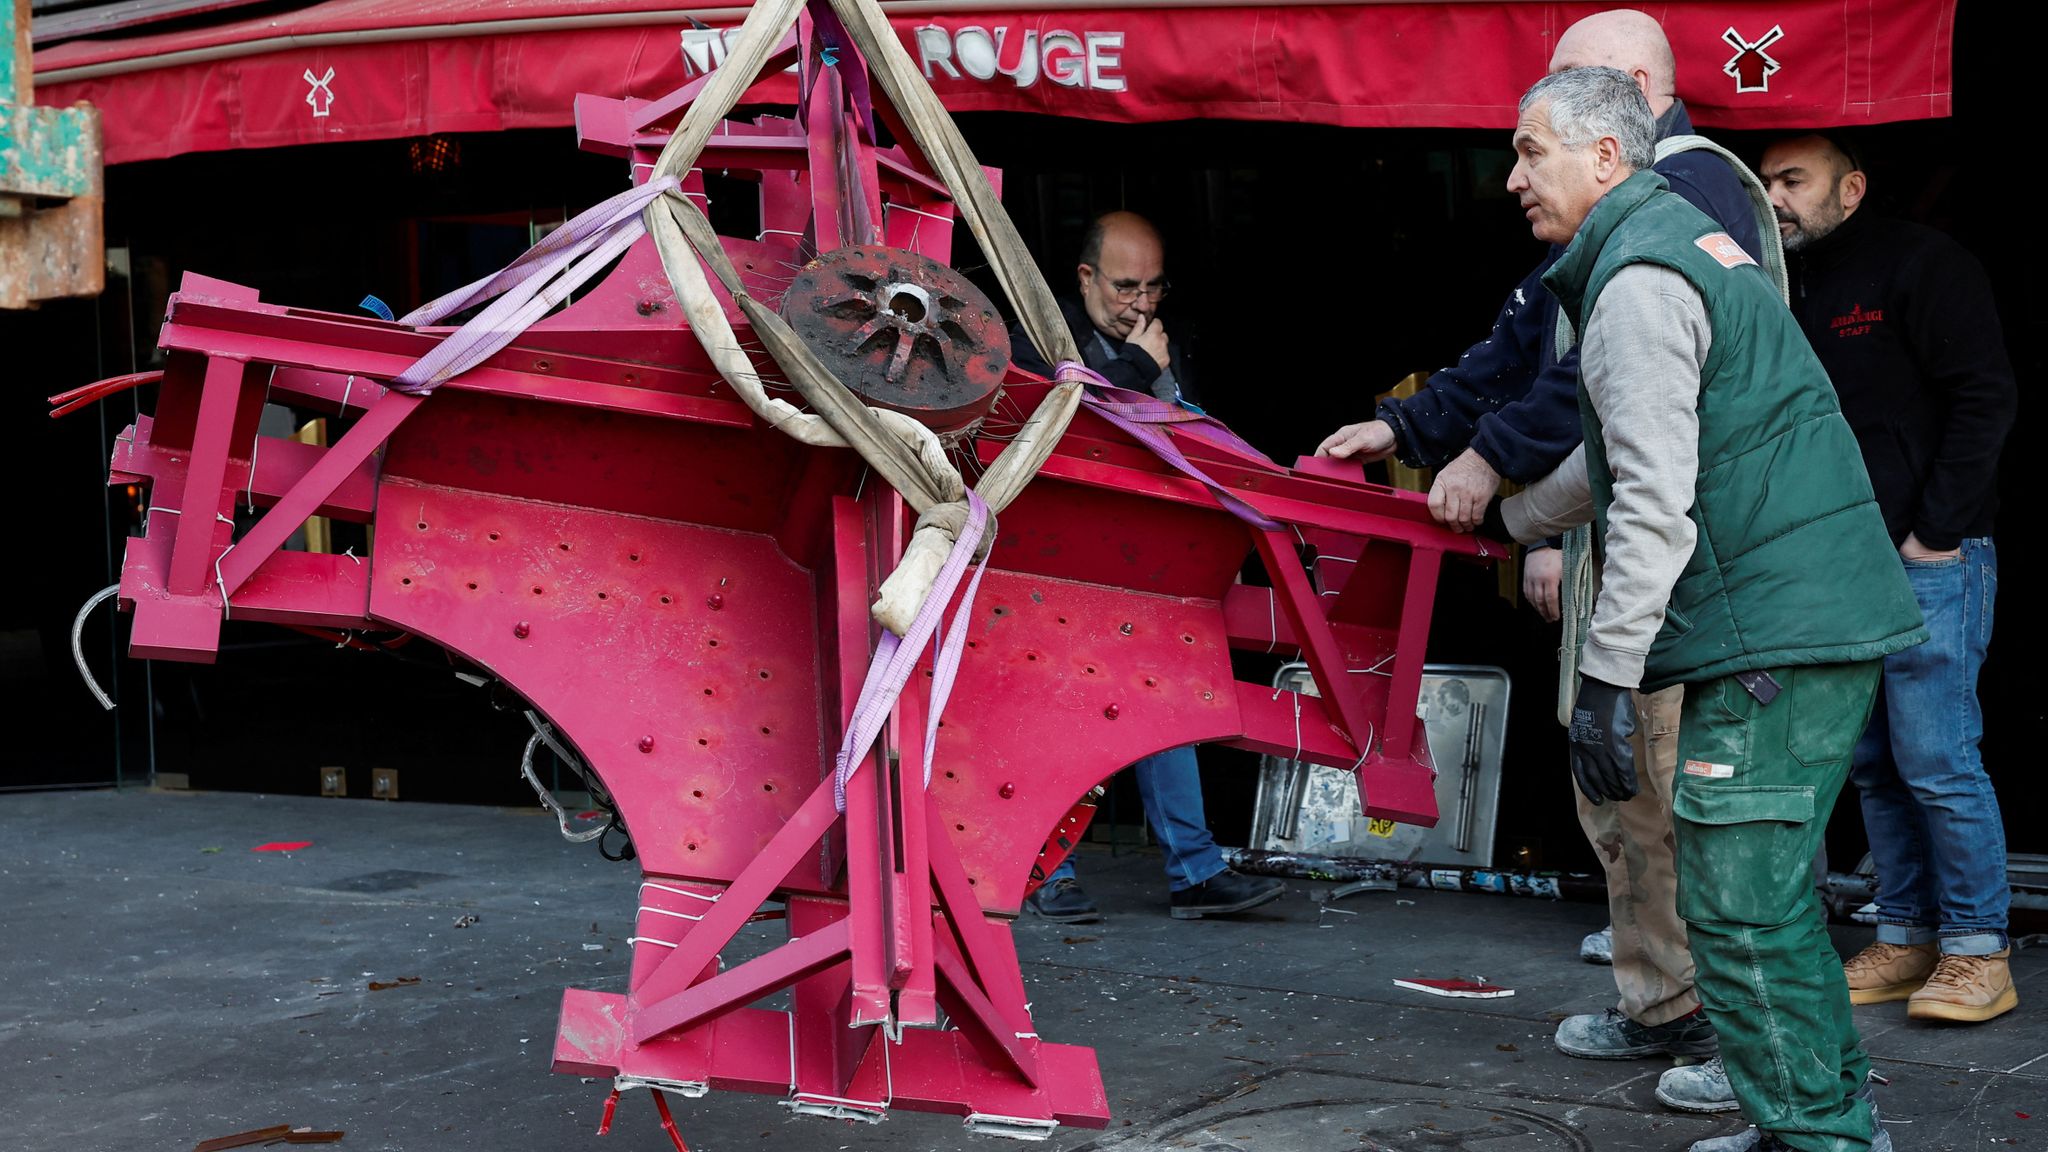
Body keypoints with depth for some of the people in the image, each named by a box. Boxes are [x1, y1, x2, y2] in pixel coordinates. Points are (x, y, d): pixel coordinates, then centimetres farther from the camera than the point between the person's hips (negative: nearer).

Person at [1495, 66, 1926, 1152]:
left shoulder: (1636, 282, -12)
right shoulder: (1687, 237, 20)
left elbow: (1654, 502, -21)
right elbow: (1622, 450, 33)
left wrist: (1604, 679, -19)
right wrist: (1506, 519, 44)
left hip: (1768, 638, -11)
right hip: (1835, 615, 11)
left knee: (1737, 909, -5)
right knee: (1773, 890, 19)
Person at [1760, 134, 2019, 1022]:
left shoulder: (1920, 265, -5)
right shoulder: (1793, 288, 15)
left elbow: (1986, 398, -10)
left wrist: (1935, 532, -13)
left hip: (1926, 559, -7)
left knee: (1936, 760, -7)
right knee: (1872, 764, 9)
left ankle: (1977, 951, 5)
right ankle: (1906, 939, 18)